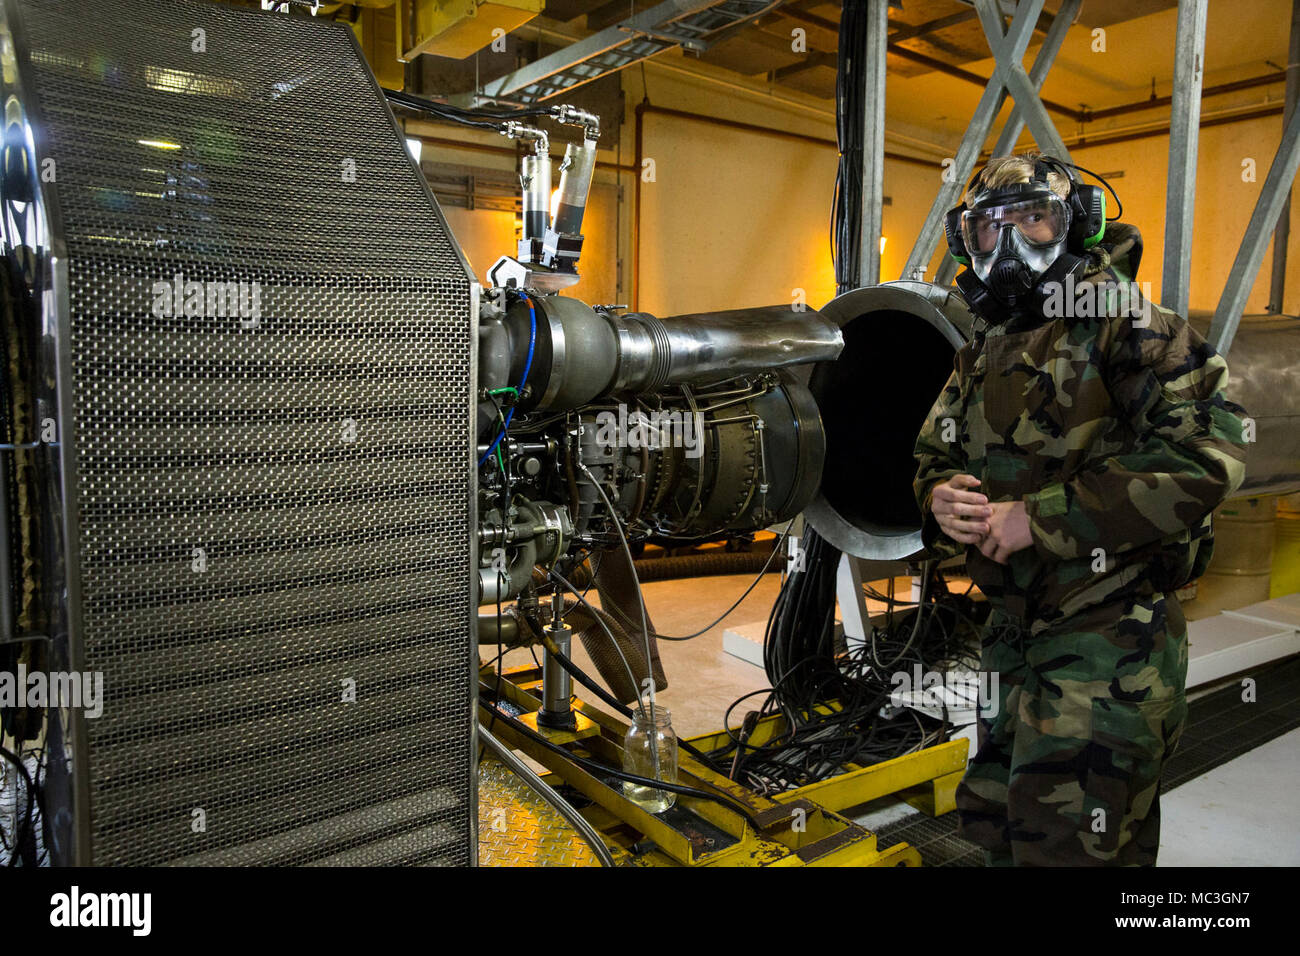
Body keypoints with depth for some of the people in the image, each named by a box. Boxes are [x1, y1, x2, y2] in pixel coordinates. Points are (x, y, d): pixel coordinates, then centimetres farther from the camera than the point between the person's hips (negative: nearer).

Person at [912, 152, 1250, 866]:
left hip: (1108, 639, -8)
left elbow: (1207, 450, -22)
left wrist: (1041, 518, -22)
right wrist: (939, 498, -6)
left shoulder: (1115, 318, -11)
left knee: (1070, 845, 2)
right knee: (997, 831, 21)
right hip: (1012, 633, 8)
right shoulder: (982, 352, 13)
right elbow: (933, 454, 19)